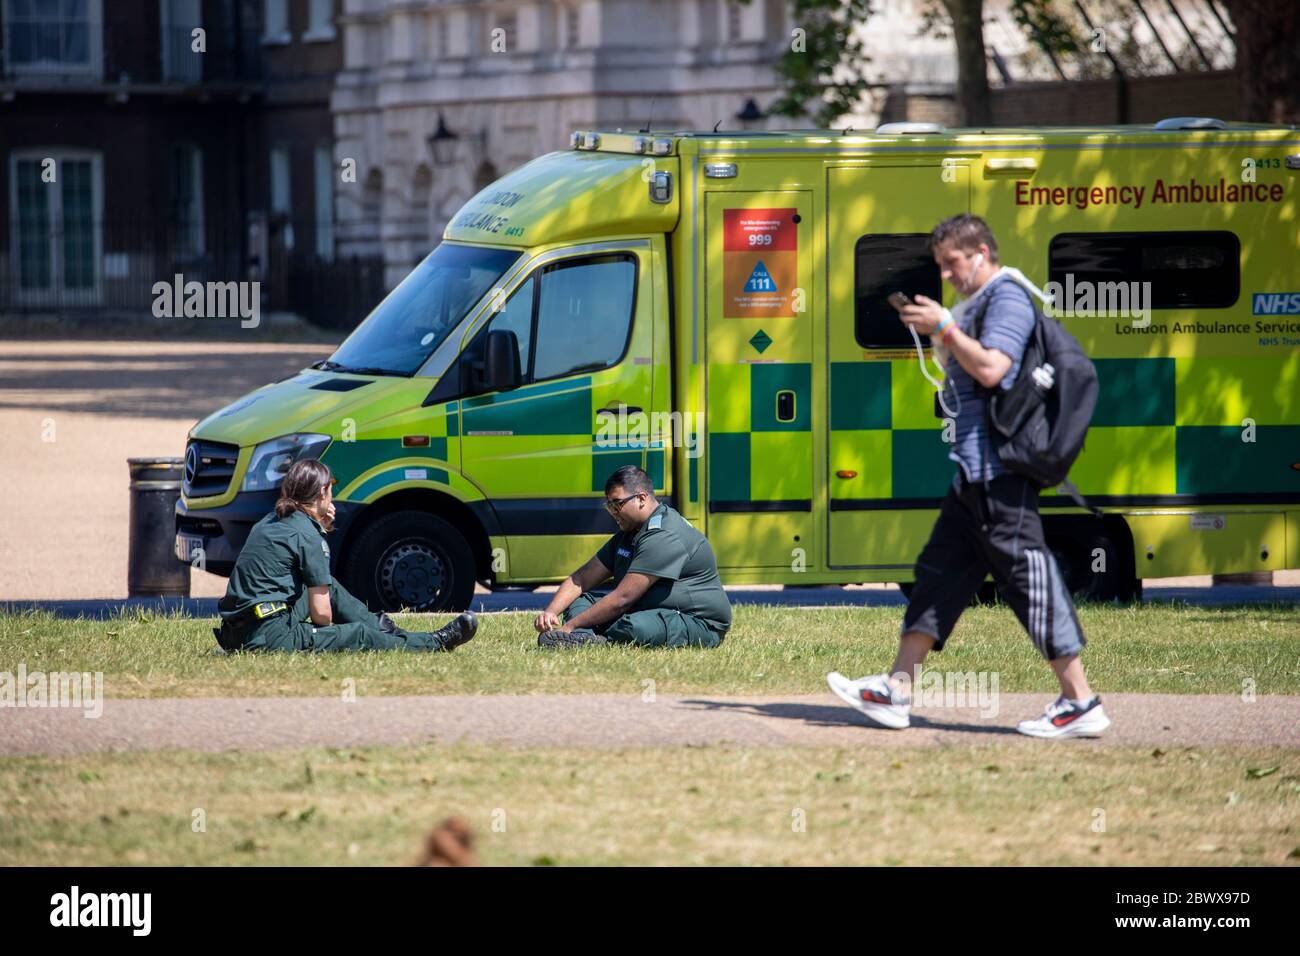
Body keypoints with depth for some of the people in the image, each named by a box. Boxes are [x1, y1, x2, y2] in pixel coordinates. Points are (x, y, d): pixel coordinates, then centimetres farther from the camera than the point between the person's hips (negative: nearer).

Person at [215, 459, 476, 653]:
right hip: (270, 637, -9)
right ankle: (435, 643, 14)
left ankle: (383, 630, 36)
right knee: (362, 635, 2)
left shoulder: (269, 523, 14)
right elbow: (321, 613, -11)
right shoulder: (308, 535, -11)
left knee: (330, 587, 25)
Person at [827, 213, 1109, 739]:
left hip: (1001, 470, -11)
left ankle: (1080, 703, -8)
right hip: (975, 471, 11)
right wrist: (938, 334, 11)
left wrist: (943, 327, -13)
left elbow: (990, 368, -22)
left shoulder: (1008, 297, -10)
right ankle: (895, 691, 15)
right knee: (941, 571, 11)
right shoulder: (979, 303, 21)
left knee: (1026, 576, -10)